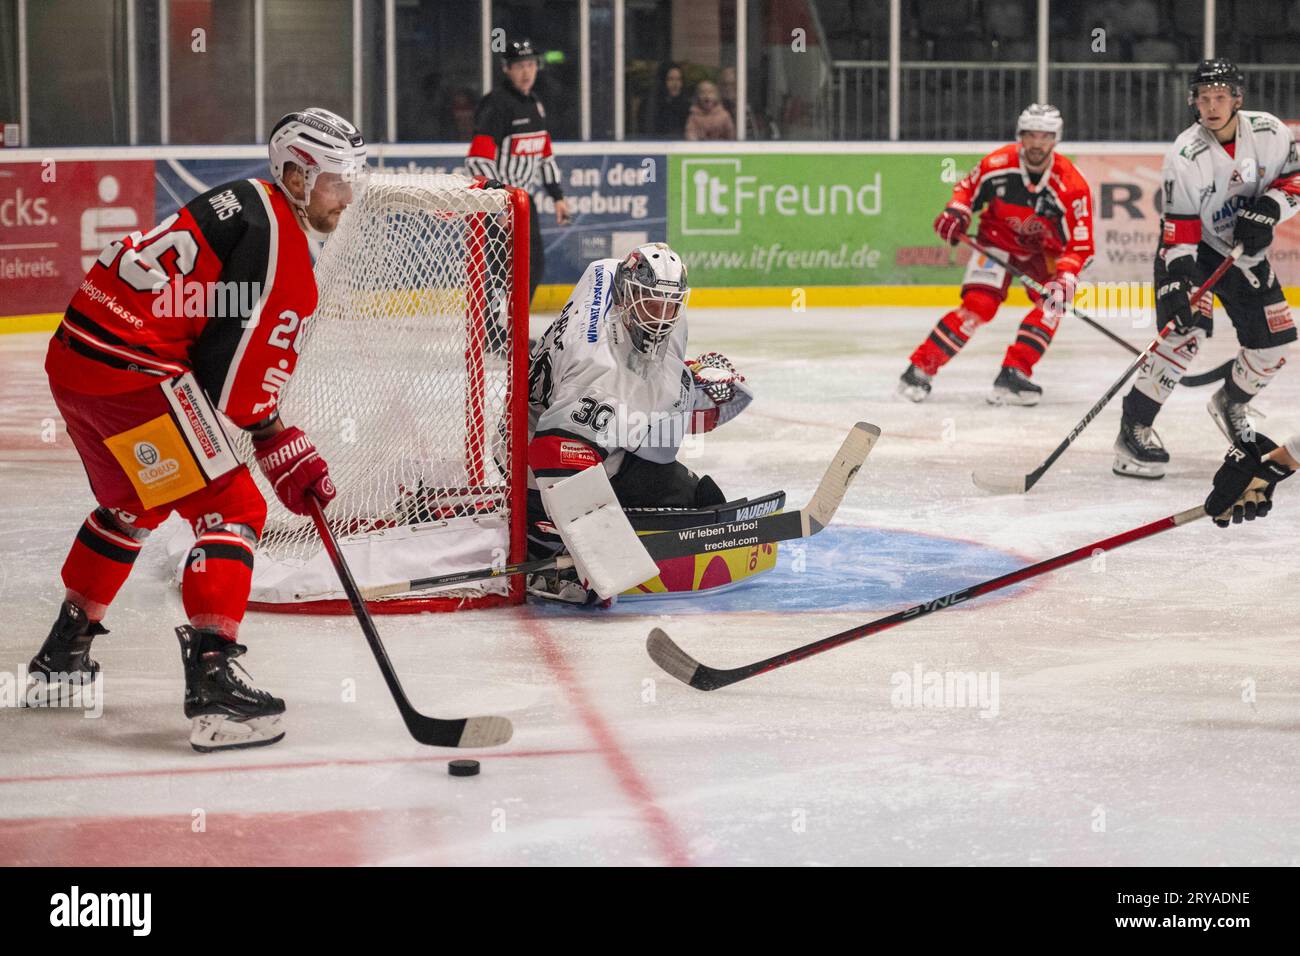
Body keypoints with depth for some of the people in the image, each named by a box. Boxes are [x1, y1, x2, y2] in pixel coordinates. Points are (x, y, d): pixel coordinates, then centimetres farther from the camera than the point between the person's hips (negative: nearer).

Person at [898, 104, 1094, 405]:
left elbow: (1080, 245, -22)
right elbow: (968, 188, 3)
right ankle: (920, 369, -15)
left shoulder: (1071, 185, -23)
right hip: (997, 239, -2)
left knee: (1052, 303, -23)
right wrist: (956, 212, -17)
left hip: (1043, 249, 2)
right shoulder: (998, 164, -19)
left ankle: (1012, 376, -18)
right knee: (979, 304, -20)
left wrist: (1064, 279, -37)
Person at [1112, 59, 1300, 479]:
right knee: (1187, 332, -24)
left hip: (1246, 250, 5)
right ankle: (1134, 429, -20)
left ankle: (1231, 404, 33)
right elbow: (1179, 231, -24)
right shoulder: (1185, 155, -24)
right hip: (1194, 247, -5)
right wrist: (1178, 285, -34)